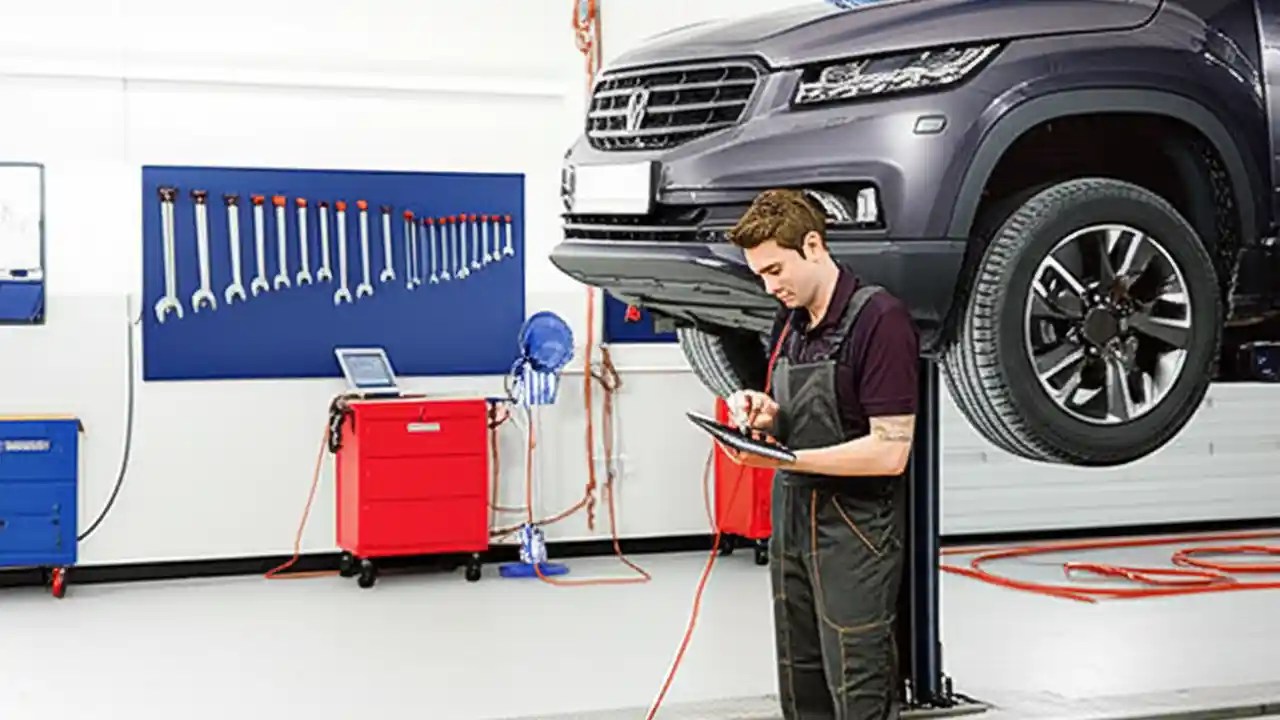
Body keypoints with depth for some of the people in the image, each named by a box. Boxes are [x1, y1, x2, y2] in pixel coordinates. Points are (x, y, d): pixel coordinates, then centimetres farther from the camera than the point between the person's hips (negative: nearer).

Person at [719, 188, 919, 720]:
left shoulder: (879, 318, -16)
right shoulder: (788, 323, 11)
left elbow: (890, 451, -20)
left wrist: (786, 458, -21)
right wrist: (765, 416, -4)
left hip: (856, 534, -8)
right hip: (791, 525, 8)